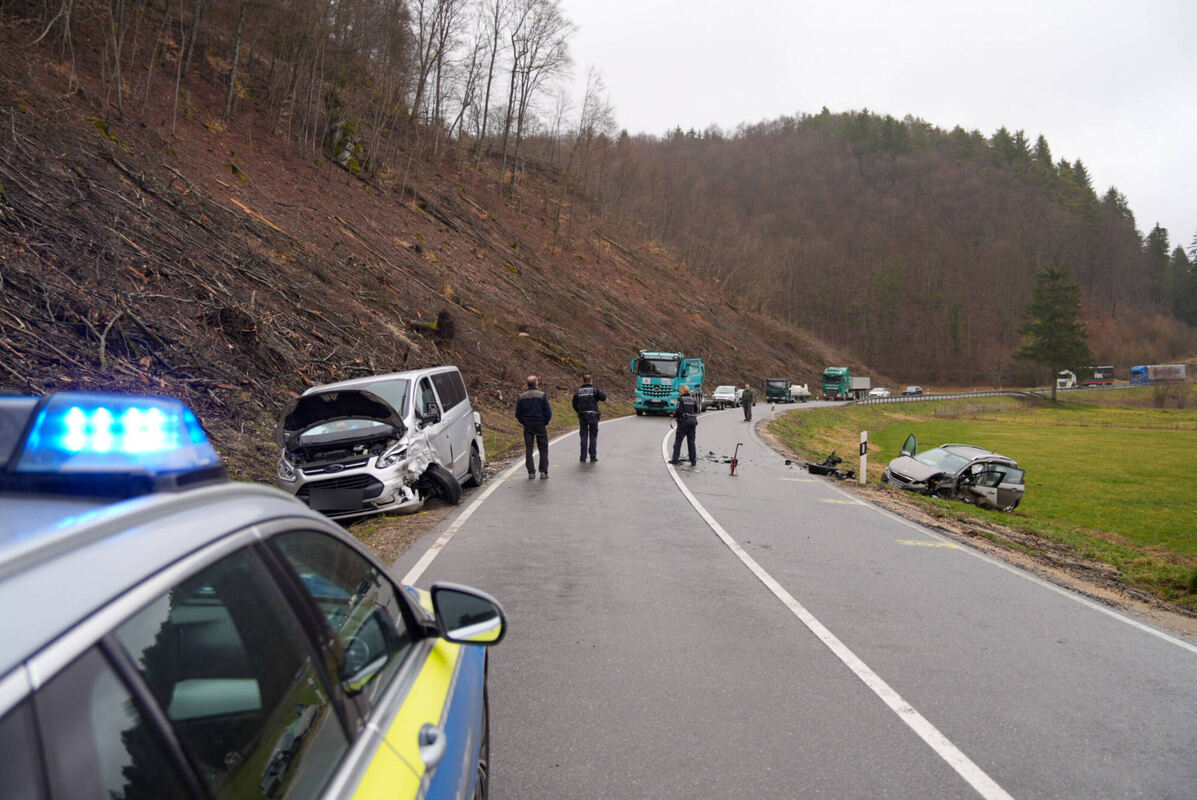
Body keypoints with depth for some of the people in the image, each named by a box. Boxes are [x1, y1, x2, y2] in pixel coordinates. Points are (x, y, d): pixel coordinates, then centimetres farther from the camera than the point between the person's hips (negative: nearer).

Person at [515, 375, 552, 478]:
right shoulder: (542, 395, -9)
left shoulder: (521, 397, 0)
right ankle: (543, 471, 1)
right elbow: (548, 412, -10)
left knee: (528, 450, 7)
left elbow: (517, 414, 2)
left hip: (527, 427, 2)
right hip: (540, 426, -2)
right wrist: (546, 422, 5)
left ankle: (531, 472, 5)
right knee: (543, 449, 6)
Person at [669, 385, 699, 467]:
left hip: (684, 421, -5)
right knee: (691, 441, 8)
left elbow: (679, 410, -15)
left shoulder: (681, 399, -7)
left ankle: (675, 459, 3)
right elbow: (696, 410, 12)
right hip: (693, 420, 5)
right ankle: (693, 461, 5)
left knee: (678, 440, 4)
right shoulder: (693, 399, 10)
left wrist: (674, 415, 1)